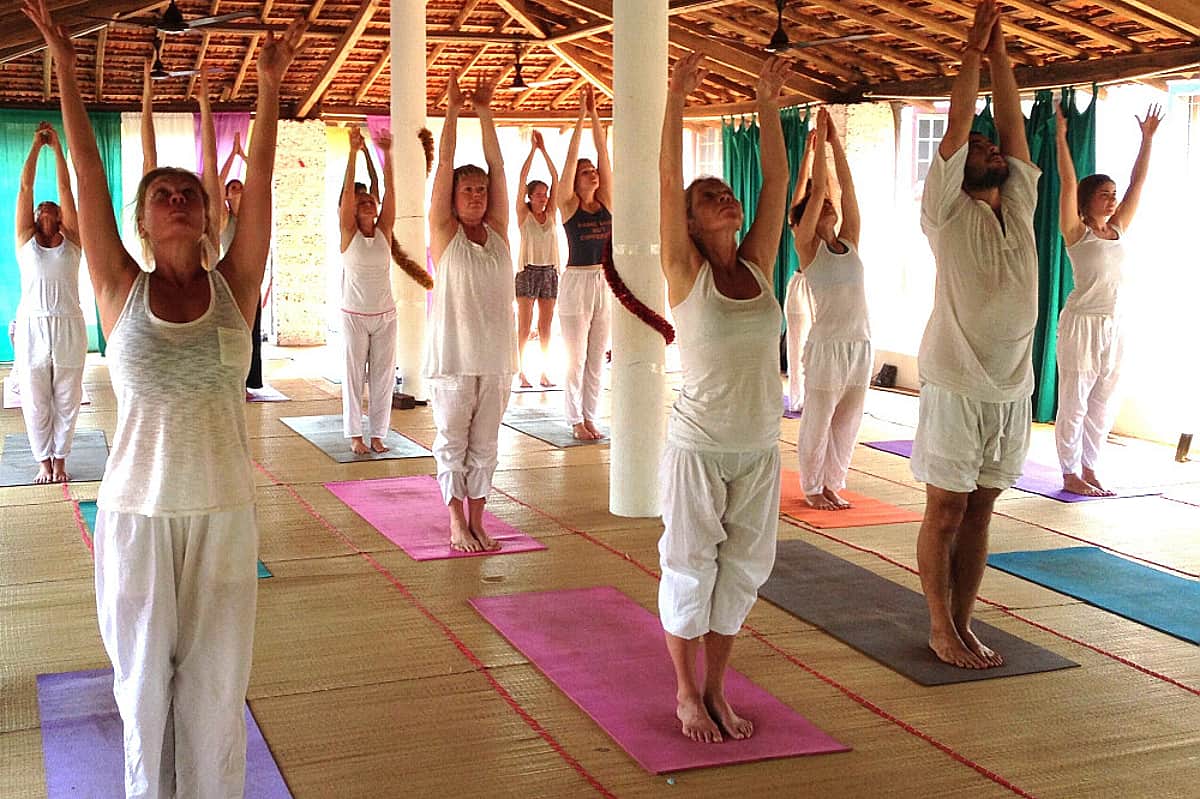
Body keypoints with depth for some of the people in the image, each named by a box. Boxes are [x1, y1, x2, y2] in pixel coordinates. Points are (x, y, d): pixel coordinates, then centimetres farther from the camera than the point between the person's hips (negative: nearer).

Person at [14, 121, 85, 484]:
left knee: (66, 400, 5)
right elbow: (25, 187, 8)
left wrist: (57, 147, 5)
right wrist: (36, 145, 7)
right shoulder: (26, 239, 10)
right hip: (32, 328, 0)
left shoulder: (71, 241, 9)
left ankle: (60, 458, 17)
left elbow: (66, 189, 5)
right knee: (35, 402, 5)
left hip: (69, 327, 0)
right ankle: (44, 461, 16)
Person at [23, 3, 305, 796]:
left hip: (224, 511, 1)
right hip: (137, 513, 0)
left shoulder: (234, 288, 1)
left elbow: (260, 181, -4)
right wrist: (65, 70, -6)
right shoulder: (122, 291, -1)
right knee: (146, 679, 12)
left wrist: (270, 86, -8)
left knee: (217, 682, 9)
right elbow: (89, 176, -4)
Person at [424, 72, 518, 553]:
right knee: (452, 445, 5)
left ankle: (478, 521, 18)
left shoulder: (497, 232, 8)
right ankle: (457, 524, 13)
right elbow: (444, 164, -5)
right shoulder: (445, 233, -1)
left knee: (484, 447, 10)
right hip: (453, 355, -3)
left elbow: (497, 165, 4)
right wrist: (452, 111, -6)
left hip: (496, 355, 4)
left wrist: (485, 112, 2)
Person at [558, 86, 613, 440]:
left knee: (597, 359, 9)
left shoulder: (606, 201, 7)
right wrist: (581, 117, -9)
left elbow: (604, 154, 2)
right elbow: (571, 158, -8)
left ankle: (590, 417, 18)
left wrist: (595, 116, -2)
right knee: (575, 360, 2)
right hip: (576, 282, -4)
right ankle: (576, 421, 10)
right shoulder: (568, 205, -3)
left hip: (605, 282, 4)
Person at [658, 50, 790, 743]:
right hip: (700, 446, -5)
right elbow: (669, 181, -15)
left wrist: (769, 105, -1)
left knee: (742, 570, 11)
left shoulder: (759, 265, 4)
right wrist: (676, 100, -19)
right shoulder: (686, 271, -7)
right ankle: (687, 693, 21)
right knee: (691, 570, 5)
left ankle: (716, 688, 26)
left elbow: (778, 180, 2)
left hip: (760, 447, 5)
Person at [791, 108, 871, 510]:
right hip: (826, 345, -5)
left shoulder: (849, 242, 11)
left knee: (846, 423, 10)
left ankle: (832, 483, 23)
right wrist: (819, 141, -5)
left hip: (859, 344, 5)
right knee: (818, 422, 3)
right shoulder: (807, 247, -2)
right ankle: (813, 487, 15)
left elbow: (846, 185, 7)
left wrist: (836, 141, 6)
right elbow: (816, 190, -8)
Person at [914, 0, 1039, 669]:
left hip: (1013, 388, 5)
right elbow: (957, 127, -8)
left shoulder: (1019, 207, 11)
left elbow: (1014, 127, 7)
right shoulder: (949, 212, -3)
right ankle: (941, 629, 11)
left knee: (979, 513, 11)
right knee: (945, 513, 2)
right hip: (958, 386, -5)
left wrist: (1001, 54, 6)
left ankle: (964, 622, 19)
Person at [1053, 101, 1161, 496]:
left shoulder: (1117, 231, 13)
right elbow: (1068, 183, -11)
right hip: (1083, 323, -7)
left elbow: (1138, 183, 16)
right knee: (1074, 402, -2)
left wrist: (1147, 140, 15)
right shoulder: (1077, 233, -3)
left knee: (1103, 404, 10)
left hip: (1114, 326, 7)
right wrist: (1060, 139, -16)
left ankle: (1088, 468, 19)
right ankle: (1070, 475, 4)